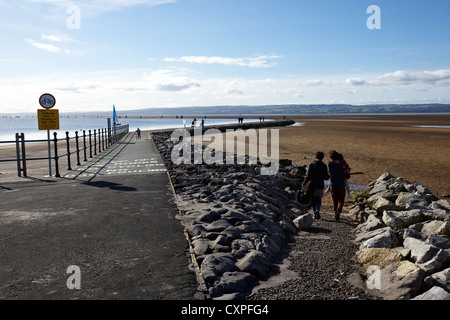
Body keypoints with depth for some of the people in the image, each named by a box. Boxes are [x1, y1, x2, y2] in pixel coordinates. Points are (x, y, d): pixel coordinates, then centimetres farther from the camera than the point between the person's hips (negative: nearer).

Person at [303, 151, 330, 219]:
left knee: (313, 200, 11)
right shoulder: (324, 166, -3)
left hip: (312, 185, 1)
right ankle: (317, 210, -17)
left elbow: (308, 176, -6)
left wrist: (304, 183, 2)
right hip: (320, 186, -1)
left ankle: (315, 214, 11)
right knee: (319, 200, 8)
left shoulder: (311, 165, -2)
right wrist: (329, 176, 18)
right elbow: (326, 177, -3)